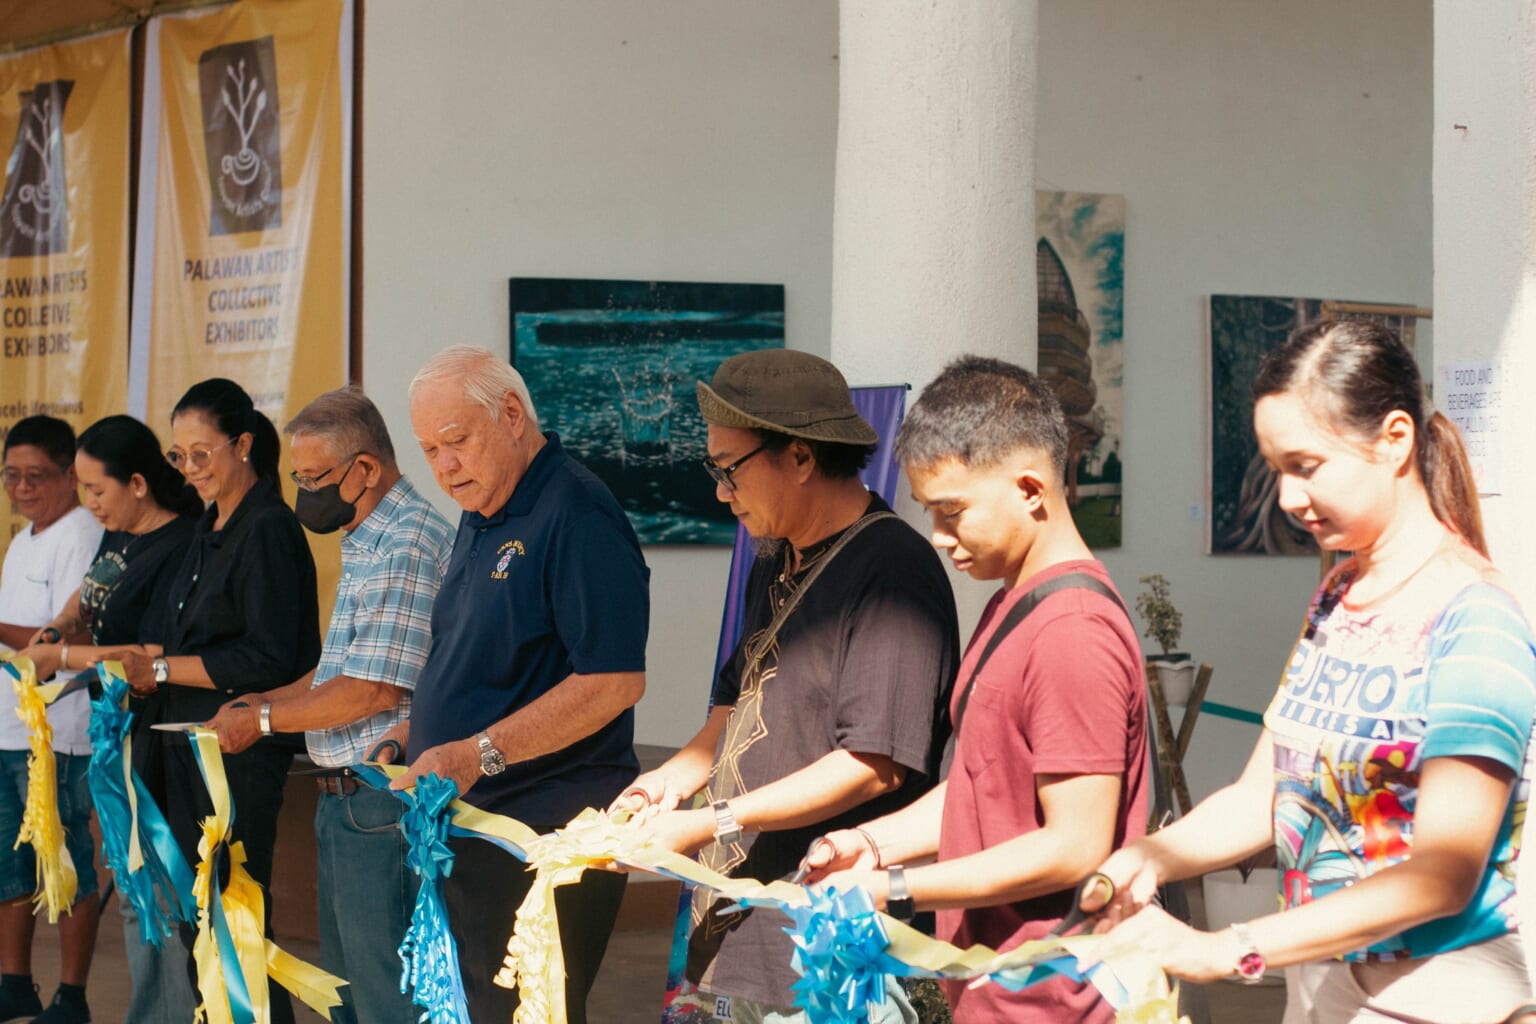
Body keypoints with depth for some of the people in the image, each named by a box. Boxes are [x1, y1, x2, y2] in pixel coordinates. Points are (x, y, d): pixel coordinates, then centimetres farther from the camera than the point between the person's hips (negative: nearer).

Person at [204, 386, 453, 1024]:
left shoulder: (408, 543, -18)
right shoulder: (366, 542, 15)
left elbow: (375, 689, -22)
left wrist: (263, 721, -11)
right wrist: (267, 701, 11)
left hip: (381, 801, -11)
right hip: (345, 797, 11)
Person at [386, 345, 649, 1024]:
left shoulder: (575, 515, -14)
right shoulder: (481, 517, 16)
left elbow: (615, 681, -22)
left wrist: (479, 753, -24)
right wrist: (414, 734, 10)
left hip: (545, 835, -9)